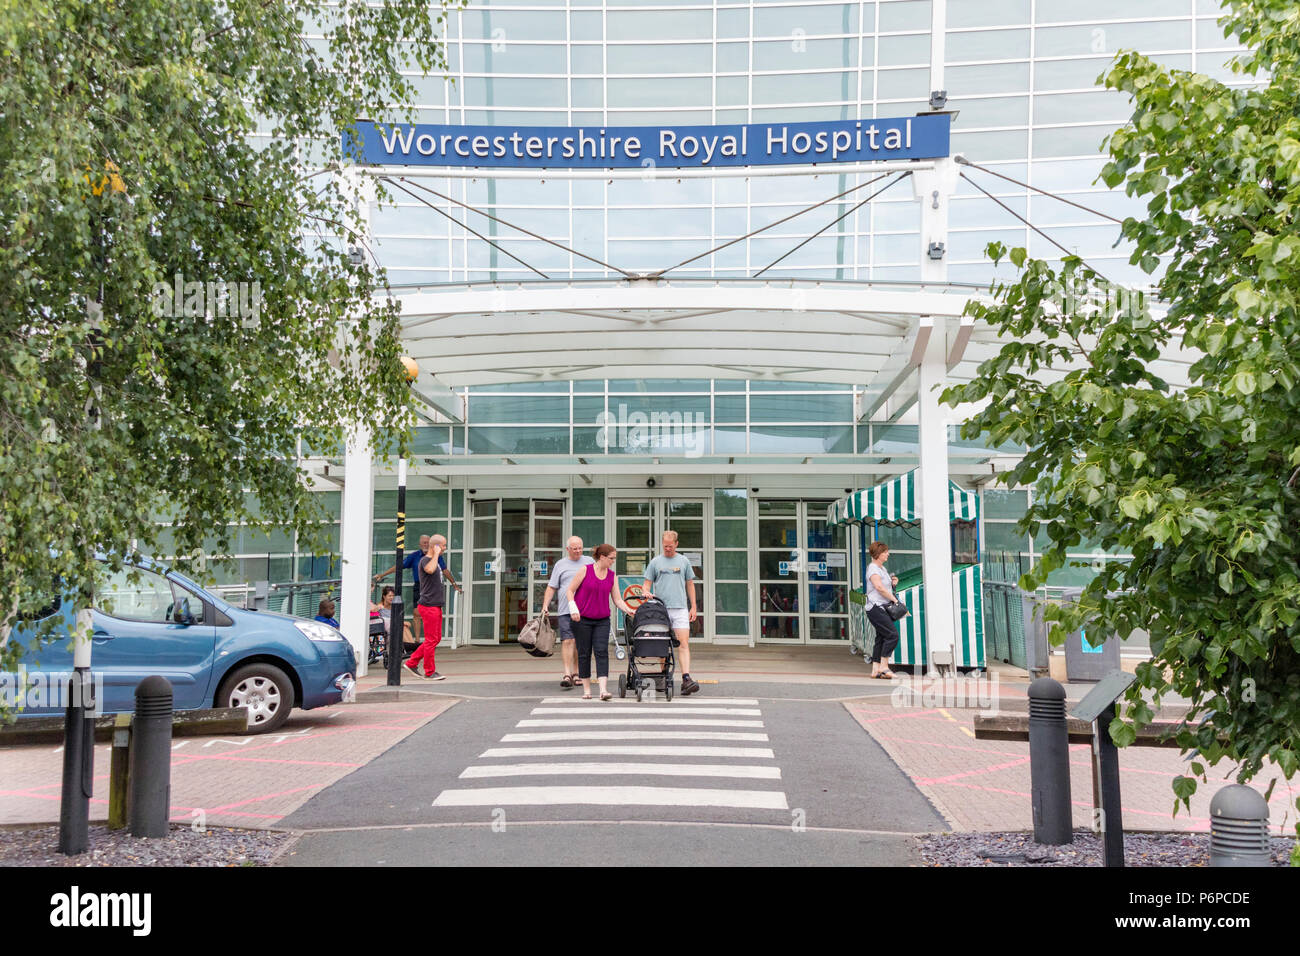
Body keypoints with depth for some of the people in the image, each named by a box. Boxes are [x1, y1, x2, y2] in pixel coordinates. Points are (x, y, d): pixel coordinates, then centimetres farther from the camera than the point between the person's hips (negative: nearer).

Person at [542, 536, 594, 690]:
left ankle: (576, 673, 16)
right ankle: (567, 674, -15)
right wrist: (545, 605, -1)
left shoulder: (589, 562, 13)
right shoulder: (560, 564, 10)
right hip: (565, 611, -2)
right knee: (567, 641, -12)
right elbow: (551, 587, 9)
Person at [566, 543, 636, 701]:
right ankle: (586, 689, 14)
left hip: (602, 621, 3)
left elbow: (617, 599, 5)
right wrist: (573, 608, -14)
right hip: (582, 619, -3)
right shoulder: (585, 570, -5)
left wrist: (628, 610, -11)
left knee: (602, 652, -9)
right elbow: (570, 590, -2)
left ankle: (603, 690, -15)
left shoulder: (612, 576, 6)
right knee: (584, 654, 3)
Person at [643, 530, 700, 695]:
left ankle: (686, 678, -19)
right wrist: (646, 592, -14)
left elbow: (690, 584, 16)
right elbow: (647, 583, 9)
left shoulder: (683, 561, 12)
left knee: (683, 643, -11)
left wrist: (693, 607, 10)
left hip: (680, 608, 0)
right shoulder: (655, 562, 9)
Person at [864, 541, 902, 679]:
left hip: (883, 608, 10)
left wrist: (893, 582, 10)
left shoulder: (882, 568, 20)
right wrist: (894, 599, -16)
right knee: (892, 634, -15)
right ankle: (884, 666, -11)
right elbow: (879, 587, -21)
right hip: (876, 608, -10)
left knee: (881, 638, 7)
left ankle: (875, 669, 8)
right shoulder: (872, 568, -10)